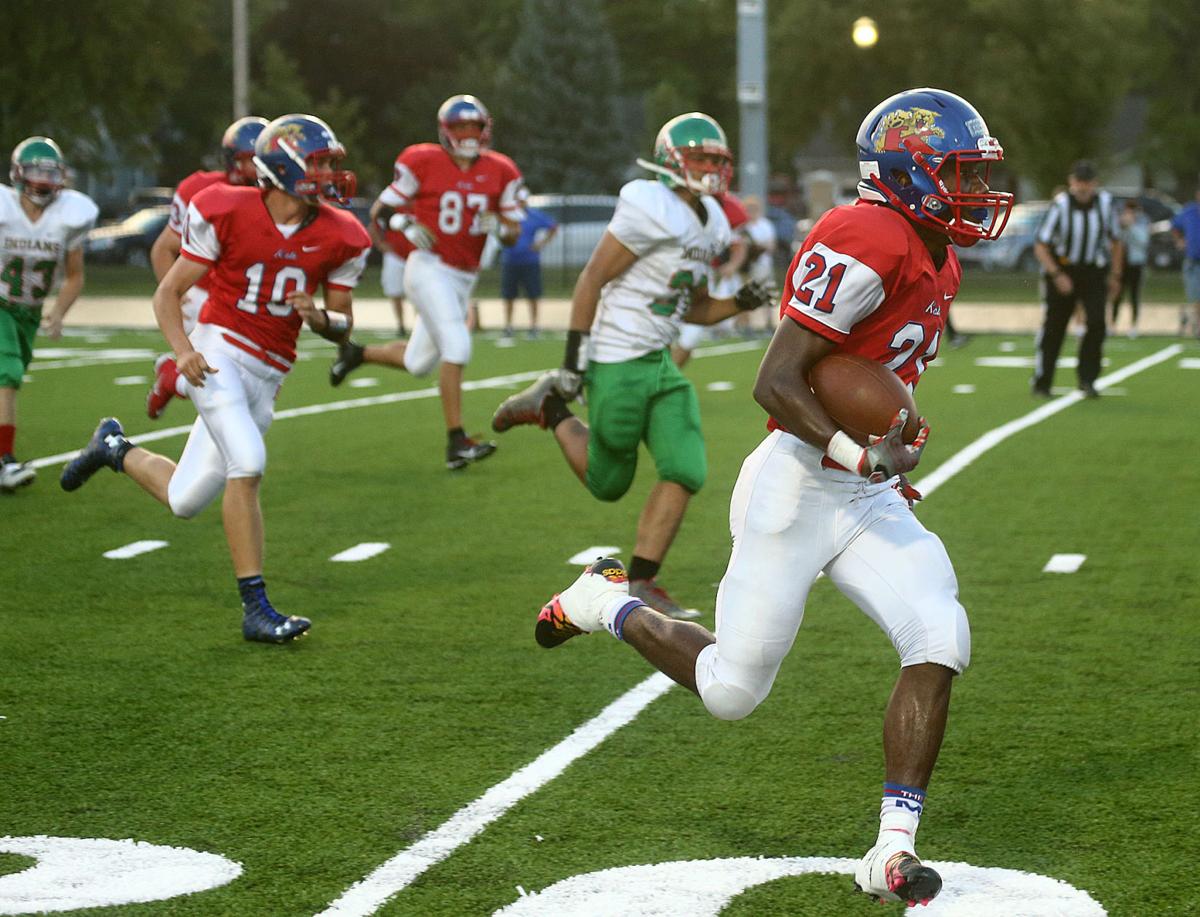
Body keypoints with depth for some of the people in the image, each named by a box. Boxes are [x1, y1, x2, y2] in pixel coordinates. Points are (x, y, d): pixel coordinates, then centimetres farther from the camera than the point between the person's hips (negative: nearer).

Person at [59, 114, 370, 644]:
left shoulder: (339, 237, -1)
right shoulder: (227, 213, -11)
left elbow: (342, 324, 9)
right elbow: (168, 292, -3)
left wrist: (320, 318, -15)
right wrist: (183, 351, -20)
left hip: (267, 375, 5)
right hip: (218, 351, -5)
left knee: (185, 501, 7)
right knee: (247, 465, -26)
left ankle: (115, 449, 38)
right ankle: (255, 608, -18)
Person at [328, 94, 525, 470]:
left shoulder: (499, 171, 3)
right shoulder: (423, 162, -8)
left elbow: (513, 233, 8)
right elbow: (380, 210, -1)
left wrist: (500, 227, -15)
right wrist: (404, 225, -21)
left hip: (464, 277, 6)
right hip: (430, 267, -6)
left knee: (418, 362, 13)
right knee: (456, 347, -20)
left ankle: (355, 353, 39)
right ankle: (456, 442, -16)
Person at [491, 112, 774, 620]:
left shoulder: (708, 225, 11)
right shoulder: (651, 210, -17)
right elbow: (591, 280, -15)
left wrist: (740, 303, 0)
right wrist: (574, 359, -17)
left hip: (659, 364, 8)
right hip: (618, 363, -8)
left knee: (686, 471, -5)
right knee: (608, 482, 6)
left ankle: (641, 584, 3)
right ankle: (551, 408, 27)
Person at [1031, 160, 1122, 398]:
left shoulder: (1105, 202, -5)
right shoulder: (1060, 205, -16)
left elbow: (1114, 240, 9)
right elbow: (1040, 246, -13)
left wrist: (1115, 275, 7)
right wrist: (1057, 275, -22)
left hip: (1094, 272, 2)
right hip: (1062, 270, -2)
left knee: (1096, 323, -15)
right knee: (1053, 327, 0)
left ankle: (1087, 380, -6)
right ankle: (1041, 383, 13)